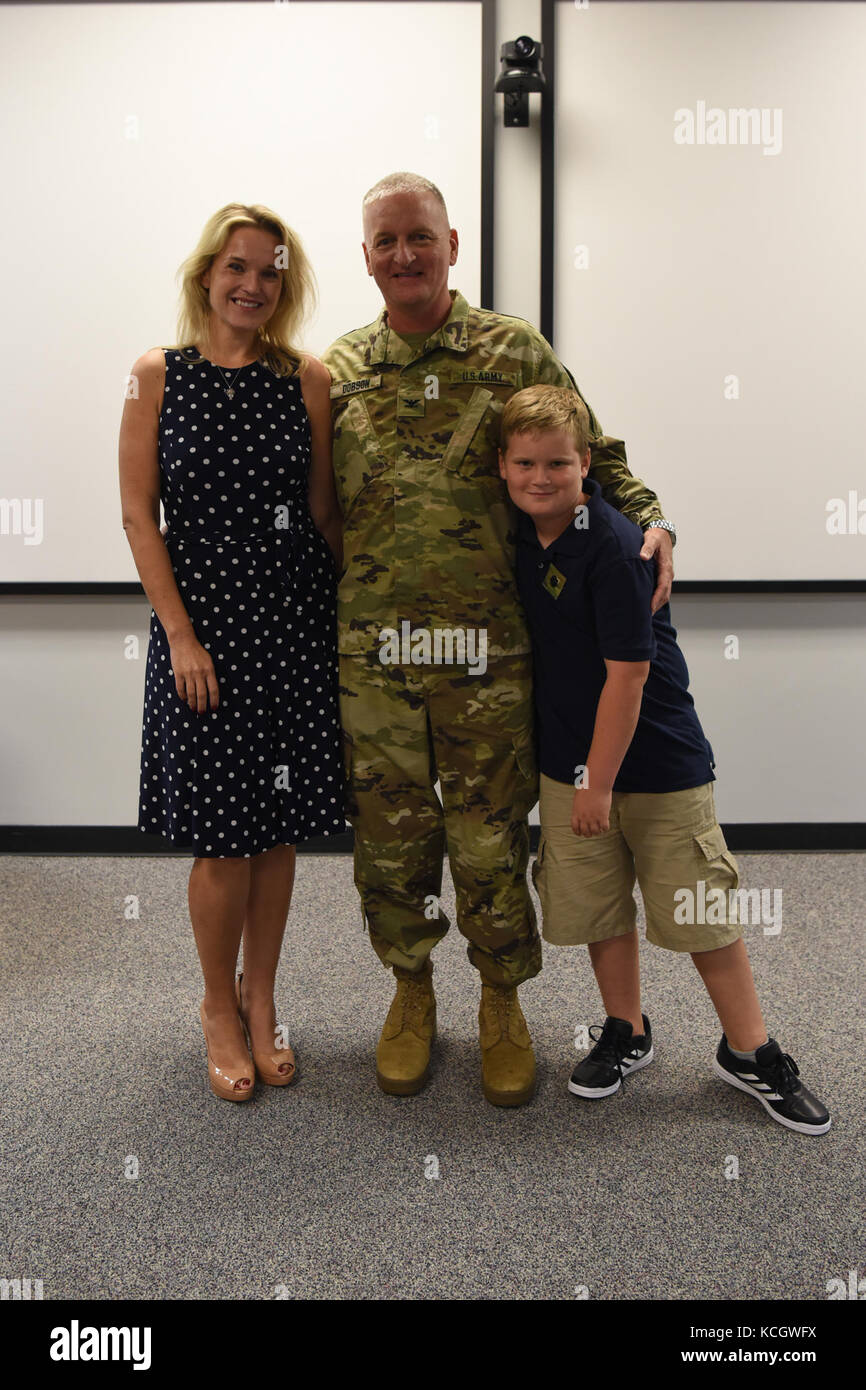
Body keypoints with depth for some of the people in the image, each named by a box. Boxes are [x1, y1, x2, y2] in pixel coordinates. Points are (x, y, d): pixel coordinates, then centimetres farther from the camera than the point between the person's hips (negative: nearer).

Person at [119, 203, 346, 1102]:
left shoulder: (307, 378, 3)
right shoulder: (157, 376, 0)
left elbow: (323, 511, 5)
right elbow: (139, 515, -3)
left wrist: (349, 616, 3)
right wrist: (181, 635, -9)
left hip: (295, 624, 2)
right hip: (203, 622, -2)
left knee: (278, 827, 9)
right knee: (221, 837, 3)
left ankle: (260, 1000, 30)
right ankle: (220, 1010, 27)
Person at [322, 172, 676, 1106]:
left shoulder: (515, 352, 4)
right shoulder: (339, 371, 9)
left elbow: (593, 457, 10)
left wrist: (649, 521, -8)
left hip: (487, 646, -1)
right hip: (370, 648, 2)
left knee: (491, 836, 7)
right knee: (390, 835, 11)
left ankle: (501, 1003, 29)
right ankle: (411, 993, 34)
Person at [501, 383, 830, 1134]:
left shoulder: (614, 547, -20)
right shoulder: (523, 535, 2)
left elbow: (627, 673, -20)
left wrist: (599, 782, -15)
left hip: (658, 762, -6)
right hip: (569, 758, 6)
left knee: (702, 908, 5)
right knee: (598, 904, 13)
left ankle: (751, 1052, 23)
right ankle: (626, 1033, 34)